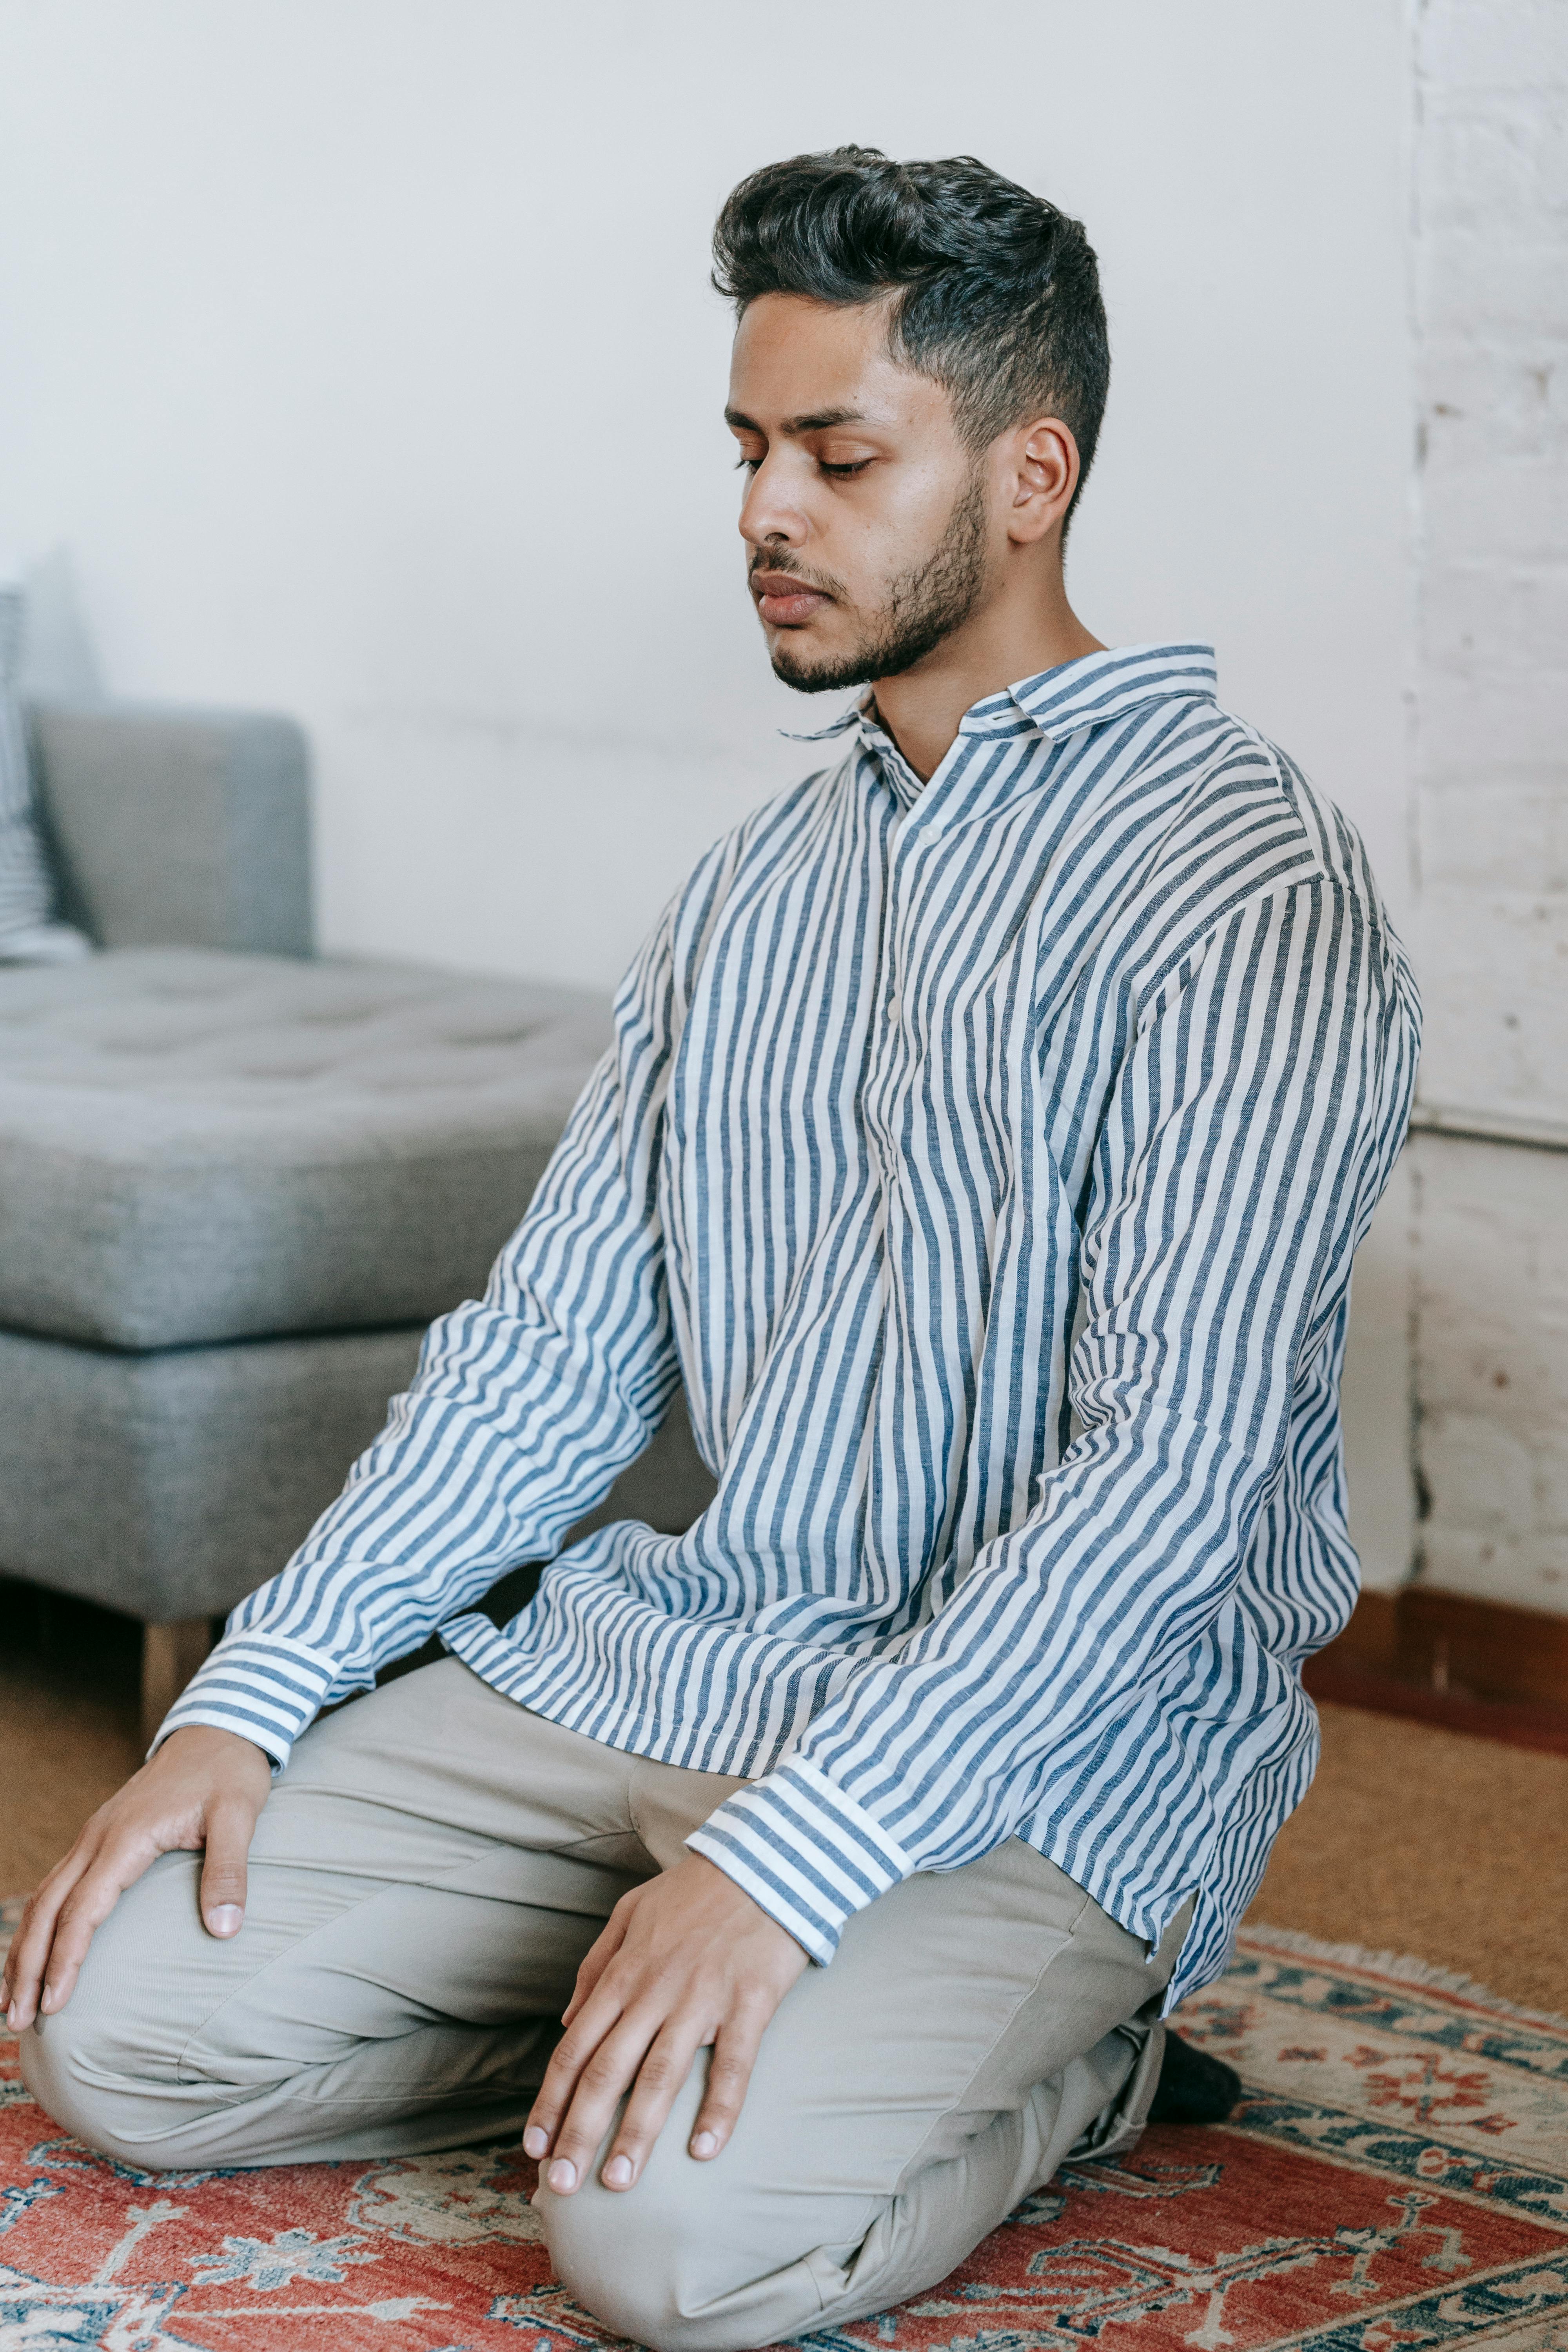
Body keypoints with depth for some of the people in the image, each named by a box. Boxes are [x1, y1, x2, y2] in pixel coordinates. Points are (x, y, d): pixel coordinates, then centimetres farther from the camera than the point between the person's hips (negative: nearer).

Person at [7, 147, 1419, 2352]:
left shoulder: (1245, 885, -13)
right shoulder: (764, 874, 12)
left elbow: (1170, 1473, -21)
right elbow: (553, 1348, 12)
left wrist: (786, 1859, -29)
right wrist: (251, 1695, 0)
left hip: (1049, 1746, -6)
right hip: (672, 1659, 6)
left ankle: (1057, 2044, 1)